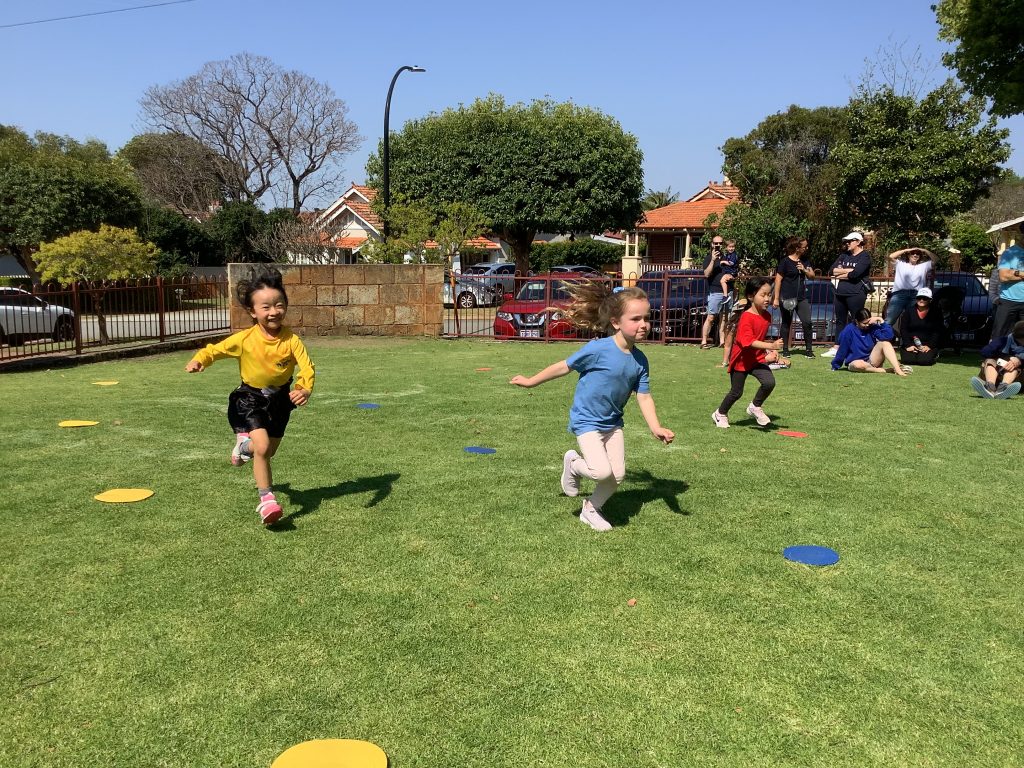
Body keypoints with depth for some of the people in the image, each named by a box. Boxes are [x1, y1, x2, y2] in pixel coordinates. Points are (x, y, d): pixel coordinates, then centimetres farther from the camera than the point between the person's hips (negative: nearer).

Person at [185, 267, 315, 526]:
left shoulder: (291, 340, -20)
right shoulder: (244, 339, -20)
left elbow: (307, 367, -28)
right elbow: (215, 349, -8)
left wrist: (304, 389, -47)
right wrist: (199, 360, -28)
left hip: (280, 398, 3)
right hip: (250, 397, -3)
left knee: (269, 451, 19)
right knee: (262, 446, -22)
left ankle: (245, 444, 55)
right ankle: (266, 499, -9)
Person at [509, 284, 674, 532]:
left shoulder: (640, 360, -5)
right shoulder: (598, 349, -23)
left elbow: (644, 397, -1)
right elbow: (564, 367, -11)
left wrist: (656, 428, -15)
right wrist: (531, 381, -2)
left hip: (612, 422, 6)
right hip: (586, 420, -6)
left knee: (618, 474, 4)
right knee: (602, 471, -20)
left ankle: (591, 509, 29)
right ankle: (573, 463, 13)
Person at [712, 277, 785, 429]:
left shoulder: (767, 316, 1)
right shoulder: (746, 317, -23)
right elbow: (747, 341, -34)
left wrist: (768, 353, 5)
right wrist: (771, 346, -41)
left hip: (757, 358, 6)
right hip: (741, 359, -6)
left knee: (769, 382, -17)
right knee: (736, 392, 6)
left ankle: (755, 407, 8)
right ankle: (720, 414, 32)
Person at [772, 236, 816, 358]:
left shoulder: (804, 260, 10)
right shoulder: (785, 261, -8)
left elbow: (812, 275, 15)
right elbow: (778, 279, -9)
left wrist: (804, 269, -7)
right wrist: (776, 298, -11)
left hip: (801, 297, 5)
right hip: (787, 298, -5)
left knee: (807, 322, -4)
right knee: (786, 323, 6)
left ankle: (808, 349, 4)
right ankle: (785, 349, 17)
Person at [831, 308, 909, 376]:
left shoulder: (872, 327, -3)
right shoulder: (849, 330, -14)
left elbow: (889, 335, -16)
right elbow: (842, 350, -8)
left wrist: (881, 320, -19)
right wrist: (835, 367, -1)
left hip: (871, 360, 4)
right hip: (855, 362, -4)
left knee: (884, 342, -19)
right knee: (859, 365, -40)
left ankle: (898, 369, -31)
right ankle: (884, 370, -20)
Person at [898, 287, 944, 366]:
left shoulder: (935, 312, 2)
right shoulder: (909, 311, 5)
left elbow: (937, 332, -3)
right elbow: (903, 329, -1)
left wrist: (930, 346, -15)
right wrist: (908, 345, -12)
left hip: (928, 344, -1)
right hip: (911, 342, 1)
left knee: (925, 360, -25)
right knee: (907, 360, -24)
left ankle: (934, 354, 11)